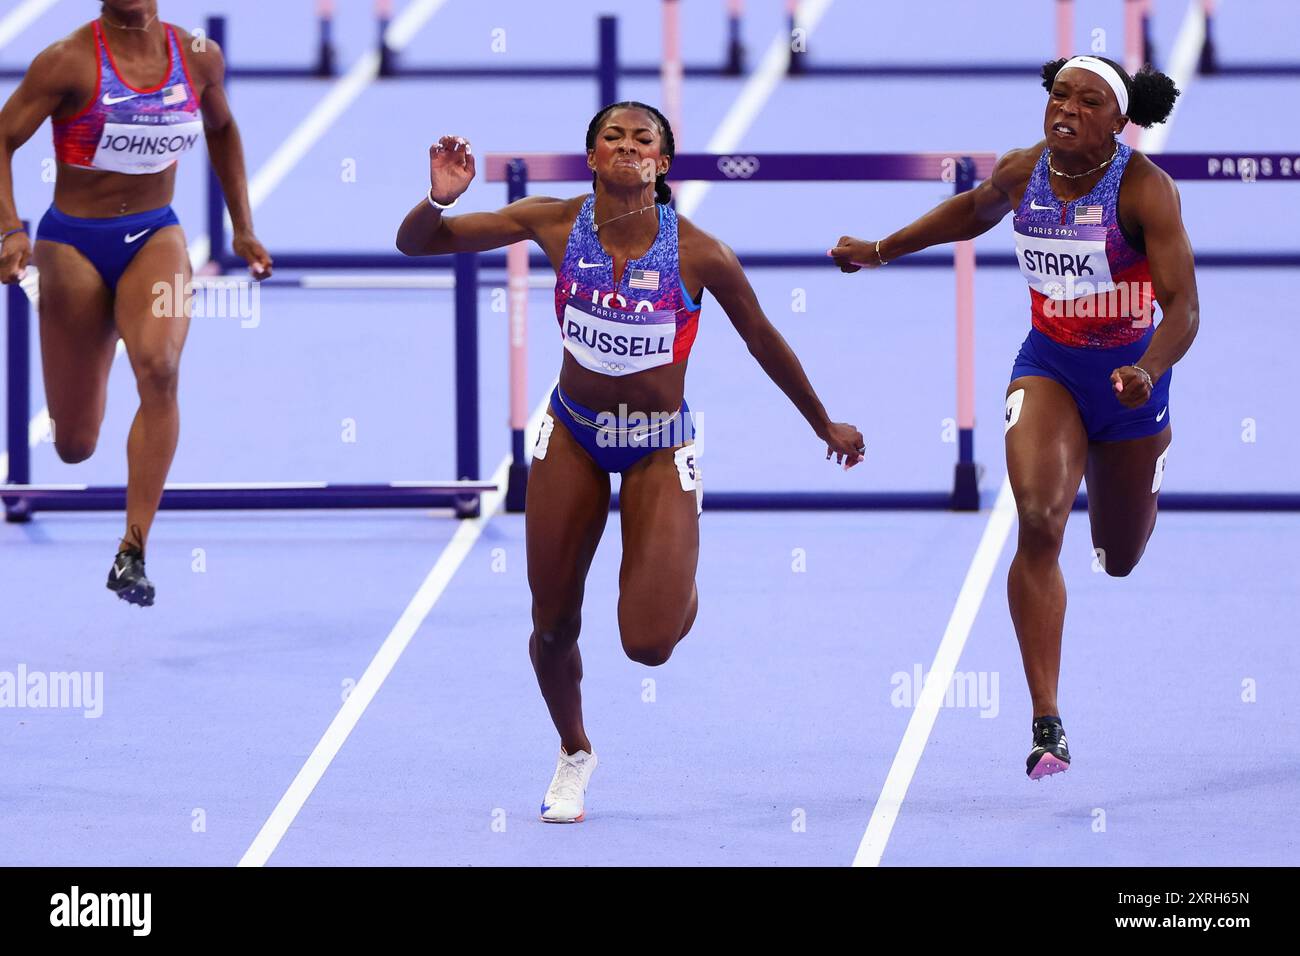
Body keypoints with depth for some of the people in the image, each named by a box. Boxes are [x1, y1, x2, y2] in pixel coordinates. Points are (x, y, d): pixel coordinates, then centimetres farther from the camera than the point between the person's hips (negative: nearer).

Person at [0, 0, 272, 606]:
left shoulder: (198, 57, -1)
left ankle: (133, 553, -29)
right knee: (74, 446, 2)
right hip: (75, 243, -2)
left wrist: (243, 228, 18)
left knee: (158, 366, -31)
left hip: (156, 238, 2)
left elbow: (222, 129, 19)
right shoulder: (69, 61, -13)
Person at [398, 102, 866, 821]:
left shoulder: (698, 253, -17)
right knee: (553, 623, 6)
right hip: (572, 436, 2)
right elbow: (416, 242, -7)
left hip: (660, 448, -2)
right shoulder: (555, 223, -12)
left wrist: (825, 427, 10)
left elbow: (764, 342, -1)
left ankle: (681, 587, 25)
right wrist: (438, 199, -30)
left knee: (648, 643, -13)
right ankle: (574, 755, 35)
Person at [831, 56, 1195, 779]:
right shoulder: (1023, 173, -8)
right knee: (1038, 521, -25)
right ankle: (1048, 725, -27)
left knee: (1120, 558, 18)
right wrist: (881, 252, 23)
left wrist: (1147, 373, -44)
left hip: (1129, 374, -2)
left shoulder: (1146, 190, -21)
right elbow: (975, 211, 18)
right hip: (1048, 366, 2)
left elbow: (1183, 308, -26)